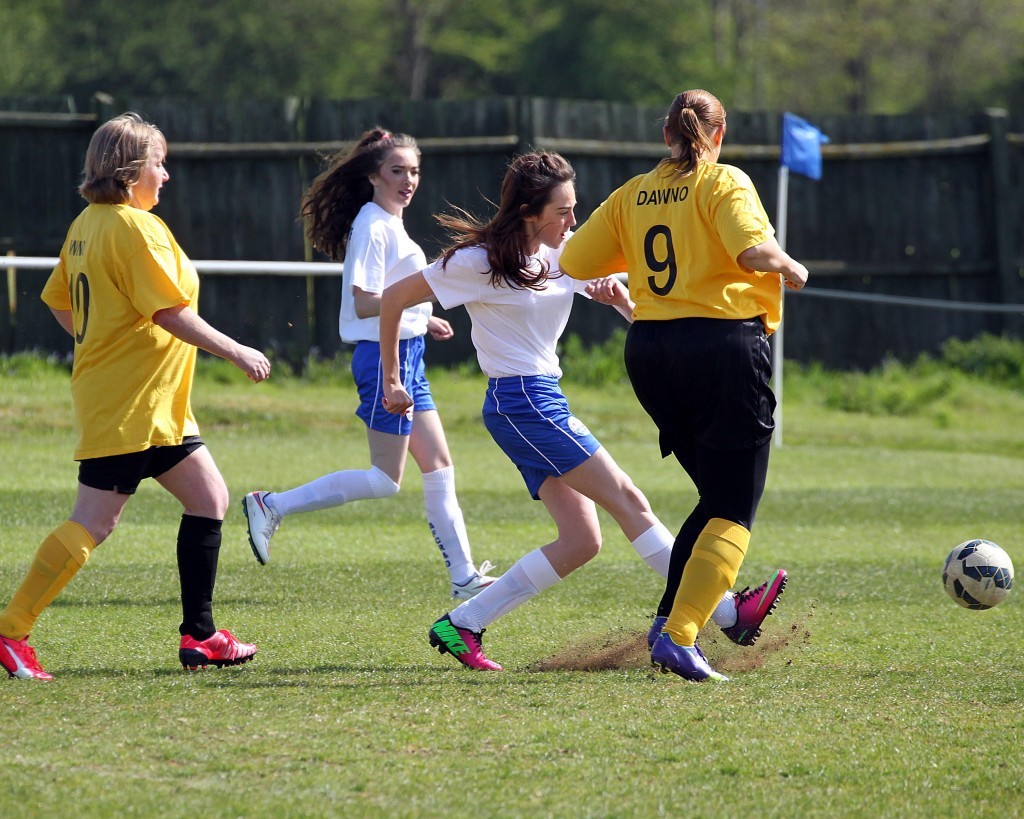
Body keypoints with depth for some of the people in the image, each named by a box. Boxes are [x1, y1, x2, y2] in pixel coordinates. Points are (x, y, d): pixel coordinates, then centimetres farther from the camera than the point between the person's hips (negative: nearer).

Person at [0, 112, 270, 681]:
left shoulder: (86, 225, 13)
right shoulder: (134, 227, -15)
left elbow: (58, 303, 19)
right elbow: (168, 312, -20)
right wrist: (236, 352, -12)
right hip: (130, 404, -10)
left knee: (209, 499, 8)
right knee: (93, 523, -7)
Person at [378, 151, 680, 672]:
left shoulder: (565, 252, 8)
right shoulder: (480, 262, -11)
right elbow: (394, 299, -4)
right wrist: (392, 382, 1)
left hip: (545, 399, 9)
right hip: (521, 400, -9)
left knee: (581, 541, 0)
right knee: (627, 501, -12)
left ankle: (461, 626, 4)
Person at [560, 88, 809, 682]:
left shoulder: (632, 195, 11)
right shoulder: (725, 183, -3)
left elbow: (571, 266, 10)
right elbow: (755, 252, -20)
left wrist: (617, 294, 29)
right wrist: (791, 269, 1)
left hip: (649, 350, 6)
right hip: (724, 346, -6)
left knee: (718, 494, 21)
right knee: (733, 511, -2)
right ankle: (679, 638, -14)